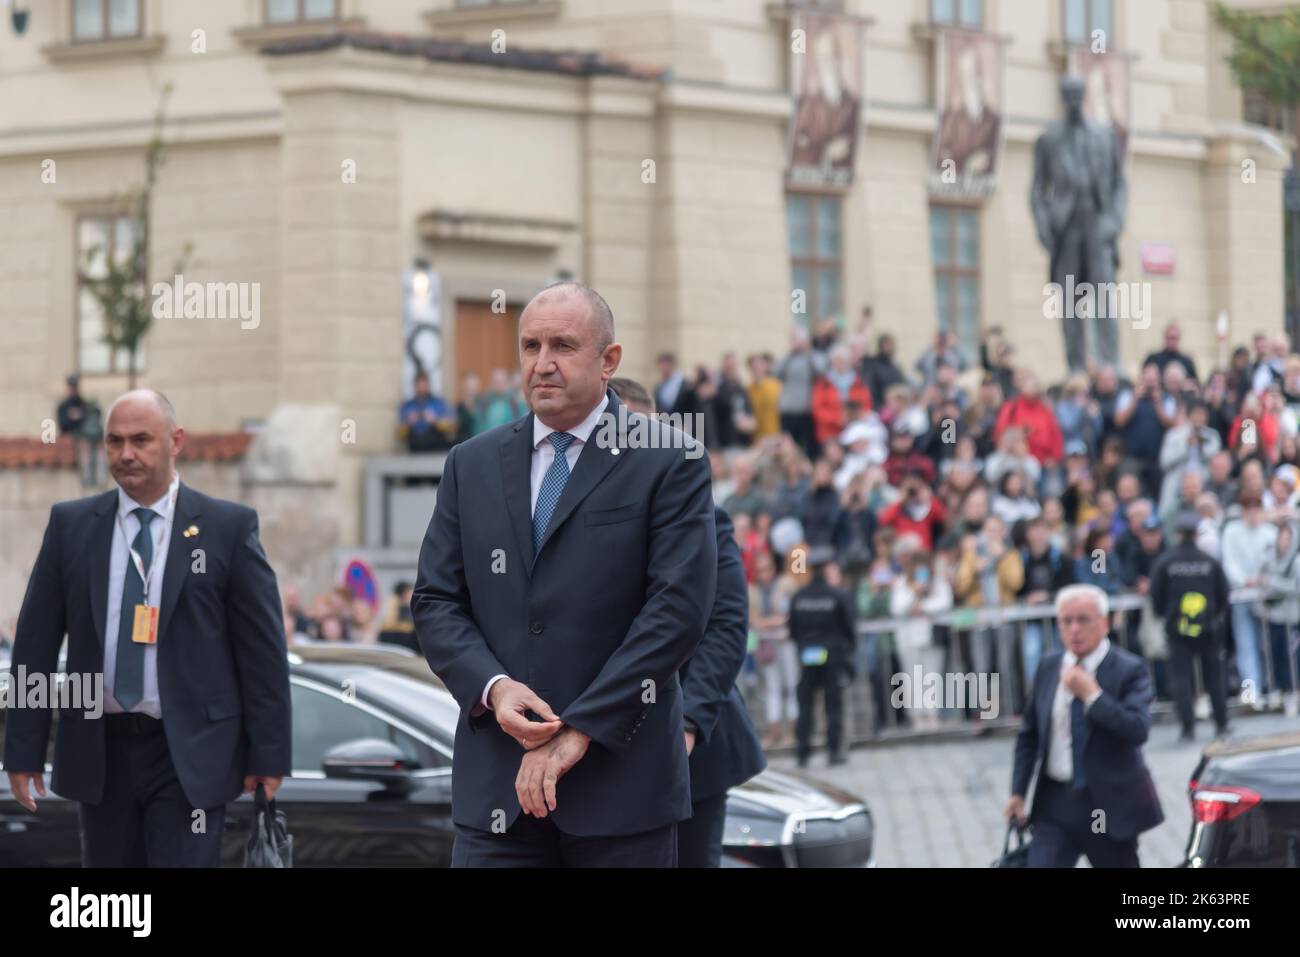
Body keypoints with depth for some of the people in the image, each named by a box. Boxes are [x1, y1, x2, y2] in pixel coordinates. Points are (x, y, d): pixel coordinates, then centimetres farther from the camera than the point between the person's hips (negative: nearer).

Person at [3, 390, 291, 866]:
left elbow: (262, 645, 0)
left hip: (188, 754, -3)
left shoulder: (229, 527, -1)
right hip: (99, 750, 3)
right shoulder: (71, 525, 6)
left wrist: (268, 754, -3)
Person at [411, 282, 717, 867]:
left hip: (619, 774, -3)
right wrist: (493, 687, -10)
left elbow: (678, 608, -9)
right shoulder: (472, 464, 12)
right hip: (496, 782, 3)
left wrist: (580, 730, -13)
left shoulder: (670, 463, -1)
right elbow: (435, 601, 10)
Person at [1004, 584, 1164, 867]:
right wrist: (1018, 792, 8)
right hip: (1055, 802, 3)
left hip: (1109, 802, -3)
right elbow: (1029, 734, 13)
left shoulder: (1128, 670, -9)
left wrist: (1091, 695, -23)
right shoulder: (1049, 666, 5)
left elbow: (1138, 730, -24)